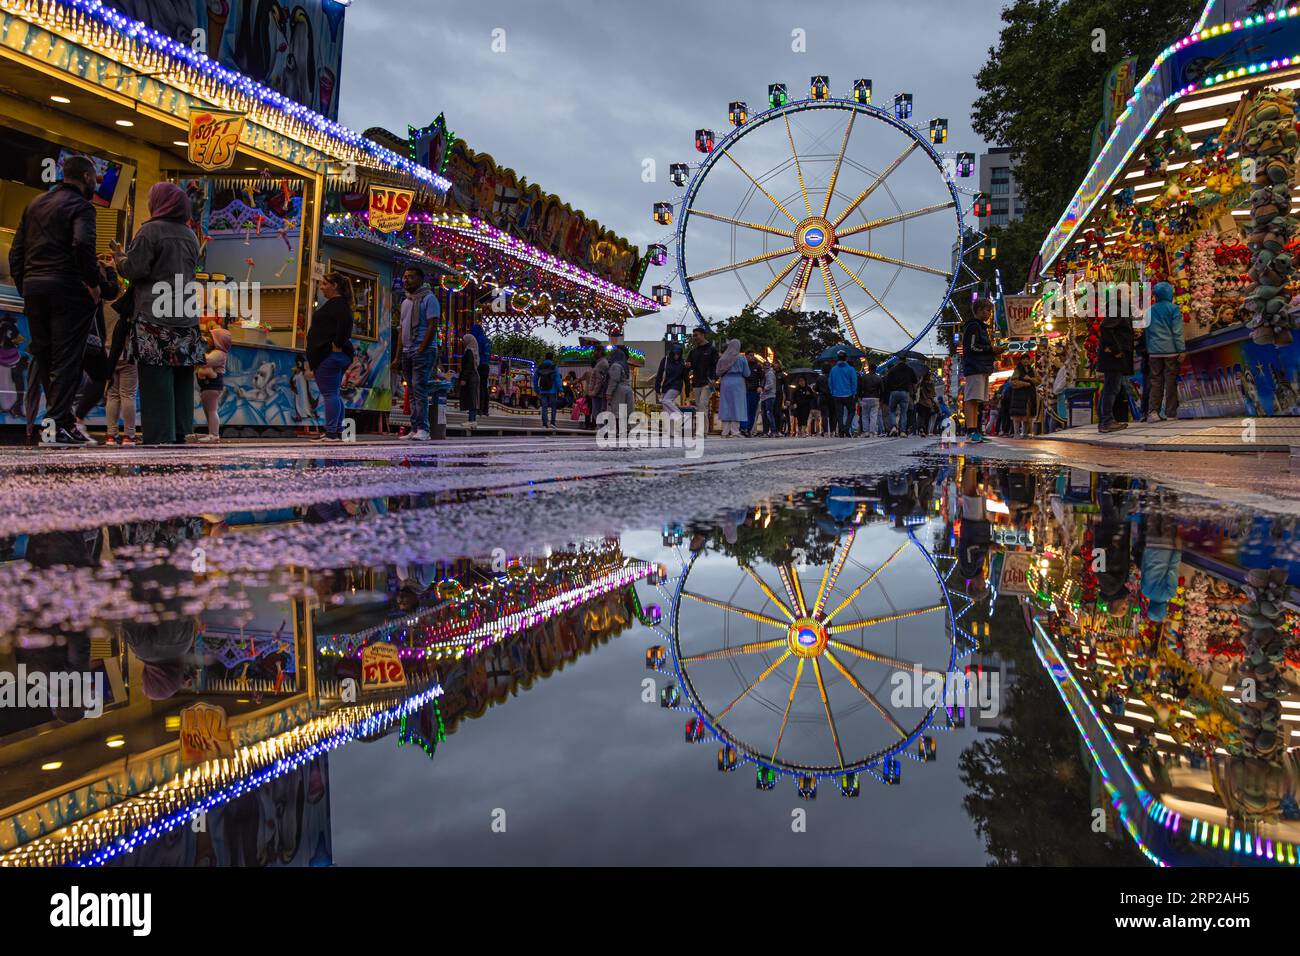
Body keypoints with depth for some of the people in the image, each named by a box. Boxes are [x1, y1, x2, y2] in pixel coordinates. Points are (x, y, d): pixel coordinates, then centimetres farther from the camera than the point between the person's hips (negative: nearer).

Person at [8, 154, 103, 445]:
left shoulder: (35, 203, 18)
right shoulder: (80, 206, -4)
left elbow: (16, 251, 17)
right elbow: (83, 244, -23)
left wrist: (24, 289, 19)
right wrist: (93, 282, -13)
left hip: (33, 288, 7)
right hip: (67, 289, -7)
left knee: (44, 358, 14)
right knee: (67, 358, -4)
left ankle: (62, 418, 21)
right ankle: (58, 424, -8)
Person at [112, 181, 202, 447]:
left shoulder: (151, 230, -7)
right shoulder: (190, 235, 14)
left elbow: (134, 269, -11)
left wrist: (118, 255, 10)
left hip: (156, 318, -7)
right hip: (186, 317, 7)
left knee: (156, 381, -6)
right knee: (181, 379, 9)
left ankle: (159, 437, -7)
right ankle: (180, 433, 11)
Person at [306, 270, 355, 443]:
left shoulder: (337, 303, -11)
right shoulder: (338, 303, 21)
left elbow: (344, 323, -28)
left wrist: (337, 345, -24)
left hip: (330, 356, -11)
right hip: (334, 356, 11)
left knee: (329, 394, -11)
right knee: (334, 394, 13)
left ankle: (331, 432, -12)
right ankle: (337, 432, 16)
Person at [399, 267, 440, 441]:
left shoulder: (428, 298, -4)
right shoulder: (405, 301, 20)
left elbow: (432, 326, -12)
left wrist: (421, 349, -18)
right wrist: (399, 353, 13)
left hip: (423, 351, -8)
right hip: (407, 352, 8)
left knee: (419, 389, -15)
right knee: (412, 391, 7)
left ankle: (422, 429, -16)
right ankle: (414, 429, 8)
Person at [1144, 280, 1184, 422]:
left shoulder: (1150, 310, 8)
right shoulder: (1174, 309, -4)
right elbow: (1177, 331, -8)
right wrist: (1181, 350, -6)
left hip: (1154, 351, 3)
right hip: (1170, 350, -3)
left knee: (1156, 381, 5)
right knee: (1171, 381, 2)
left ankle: (1153, 411, -7)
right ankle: (1170, 413, 3)